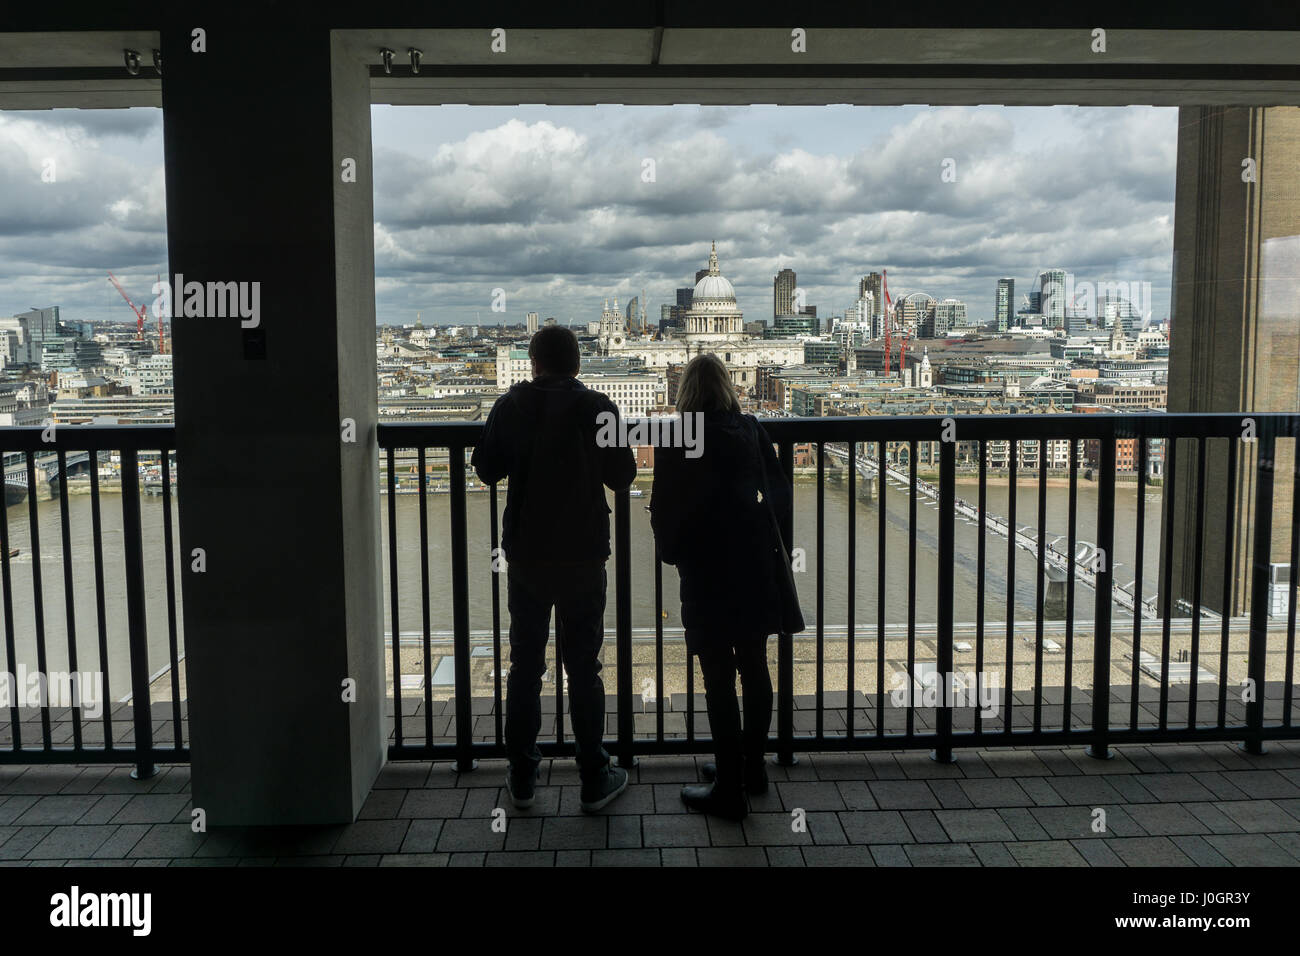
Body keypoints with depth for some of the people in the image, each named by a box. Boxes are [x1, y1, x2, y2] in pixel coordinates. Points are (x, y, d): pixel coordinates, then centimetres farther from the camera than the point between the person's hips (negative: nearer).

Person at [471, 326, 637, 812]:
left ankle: (522, 777, 21)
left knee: (525, 666, 12)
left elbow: (487, 470, 4)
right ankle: (594, 780, 13)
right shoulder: (597, 408, -8)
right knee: (583, 668, 7)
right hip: (583, 555, -1)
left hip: (525, 557, 1)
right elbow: (621, 475, -1)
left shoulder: (511, 406, -4)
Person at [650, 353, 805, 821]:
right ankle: (751, 768, 31)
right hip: (757, 566, 5)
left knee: (719, 679, 1)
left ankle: (730, 789, 9)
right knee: (754, 668, 16)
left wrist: (670, 550, 11)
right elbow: (779, 495, 8)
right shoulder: (751, 431, 4)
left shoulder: (673, 441, -10)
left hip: (707, 573, -5)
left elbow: (664, 510, -7)